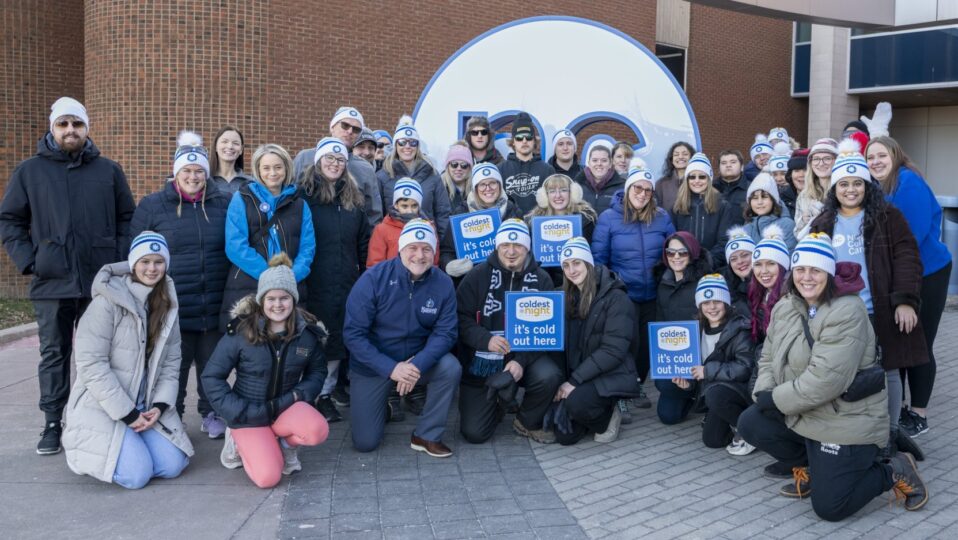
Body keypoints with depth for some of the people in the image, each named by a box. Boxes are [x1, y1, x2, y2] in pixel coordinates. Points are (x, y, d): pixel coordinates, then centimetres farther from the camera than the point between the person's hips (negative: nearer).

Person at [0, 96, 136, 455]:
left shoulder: (109, 171, 7)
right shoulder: (29, 171, 6)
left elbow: (128, 219, 9)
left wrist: (120, 260, -3)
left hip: (100, 283, 0)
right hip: (52, 283, 0)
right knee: (54, 355, 7)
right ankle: (52, 425, 16)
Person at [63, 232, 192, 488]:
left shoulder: (167, 305, 5)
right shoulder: (108, 302, -15)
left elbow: (171, 362, 6)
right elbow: (91, 364, -18)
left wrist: (159, 405, -9)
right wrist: (127, 413, -18)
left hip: (146, 405, 6)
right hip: (102, 407, -6)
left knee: (173, 465, -9)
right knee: (136, 474, -19)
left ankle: (131, 440, 19)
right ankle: (87, 450, 11)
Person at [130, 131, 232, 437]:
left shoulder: (225, 203, 5)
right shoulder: (152, 205, 1)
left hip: (215, 308, 2)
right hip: (171, 307, -1)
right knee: (174, 366, 6)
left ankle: (212, 415, 28)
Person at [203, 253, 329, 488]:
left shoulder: (307, 332, -6)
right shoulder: (241, 331, -13)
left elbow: (318, 371, 6)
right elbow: (211, 376, -7)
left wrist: (296, 396, -13)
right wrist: (239, 412, -15)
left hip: (284, 407, 2)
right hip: (250, 413, -2)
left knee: (318, 431, -31)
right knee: (268, 478, -21)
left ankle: (285, 442, 4)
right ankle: (241, 441, 11)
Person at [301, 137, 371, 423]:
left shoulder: (353, 198, 14)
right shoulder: (304, 195, -3)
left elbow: (363, 242, 18)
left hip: (347, 283, 5)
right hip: (315, 283, -5)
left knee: (340, 337, 9)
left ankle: (330, 389, 22)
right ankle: (320, 396, 10)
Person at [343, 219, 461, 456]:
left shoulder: (443, 283, -13)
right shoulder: (373, 279, -20)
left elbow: (445, 332, -14)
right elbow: (353, 334, -20)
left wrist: (418, 365, -32)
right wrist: (390, 368, -29)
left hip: (418, 358, 2)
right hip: (374, 363, -1)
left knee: (451, 368, -29)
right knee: (365, 443, -2)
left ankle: (427, 436, -8)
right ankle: (373, 404, 33)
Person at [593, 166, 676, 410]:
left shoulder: (662, 218, 2)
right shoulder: (608, 218, -5)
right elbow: (598, 258, -3)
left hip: (653, 295, 3)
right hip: (623, 294, -3)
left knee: (648, 343, 11)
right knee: (629, 342, -5)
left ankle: (636, 386, 32)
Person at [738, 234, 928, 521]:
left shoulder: (847, 312, -23)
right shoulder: (785, 308, 4)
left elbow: (826, 379, -29)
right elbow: (769, 358, 10)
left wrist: (776, 399, -20)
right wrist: (764, 394, -11)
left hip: (847, 422, -8)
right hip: (801, 413, 8)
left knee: (829, 507, -9)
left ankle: (894, 472, 14)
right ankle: (809, 467, 17)